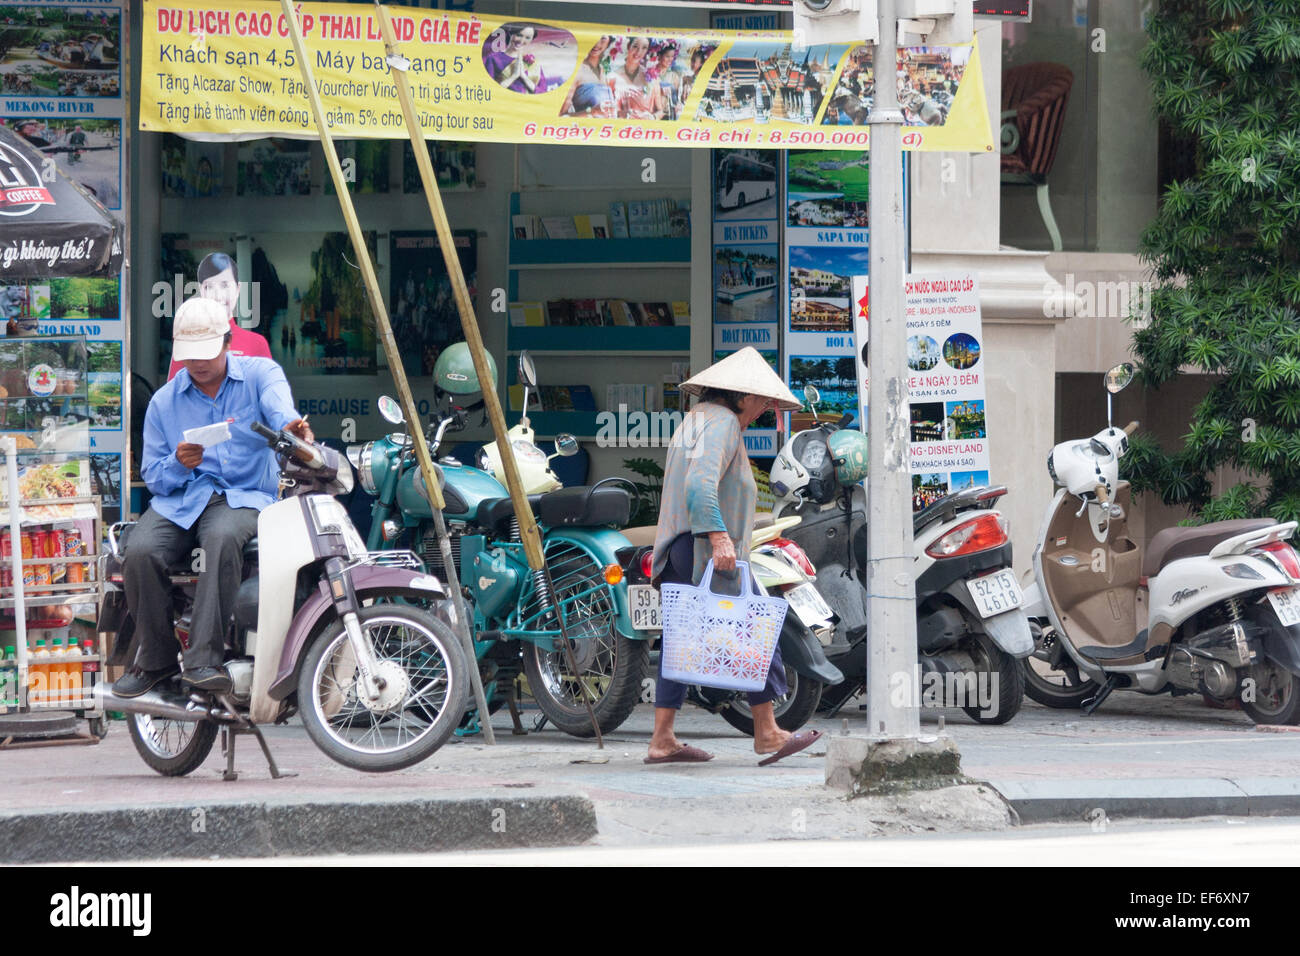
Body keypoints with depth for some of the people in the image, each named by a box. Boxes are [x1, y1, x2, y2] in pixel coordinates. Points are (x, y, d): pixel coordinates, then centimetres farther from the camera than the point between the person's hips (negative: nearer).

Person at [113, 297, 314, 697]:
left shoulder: (259, 374, 3)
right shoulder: (164, 401, 13)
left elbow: (277, 402, -22)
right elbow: (152, 476, 12)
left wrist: (289, 425, -48)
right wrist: (178, 464, -13)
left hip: (242, 497, -3)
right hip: (178, 499, 3)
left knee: (223, 538, -39)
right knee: (140, 551, -28)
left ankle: (203, 659, -38)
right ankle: (155, 658, -9)